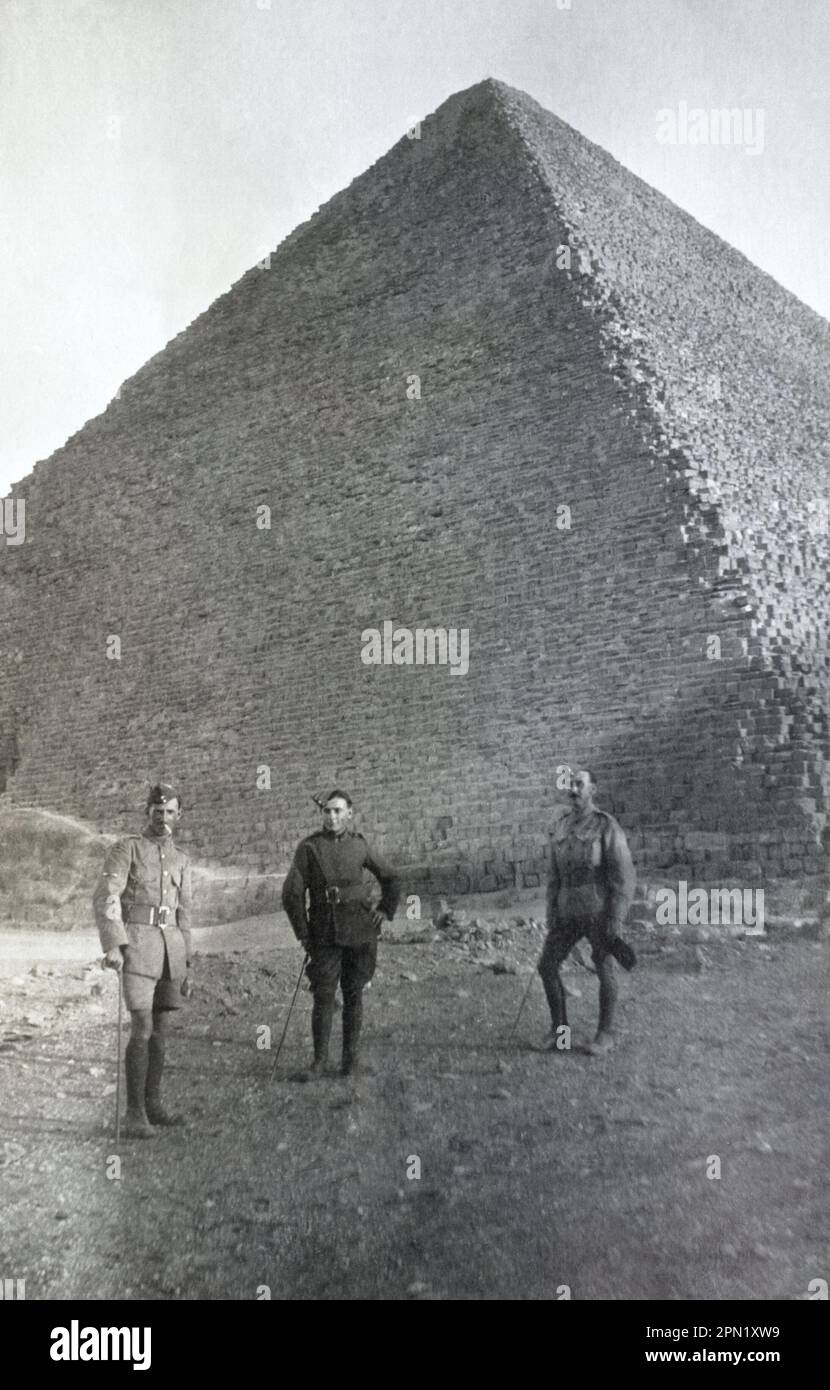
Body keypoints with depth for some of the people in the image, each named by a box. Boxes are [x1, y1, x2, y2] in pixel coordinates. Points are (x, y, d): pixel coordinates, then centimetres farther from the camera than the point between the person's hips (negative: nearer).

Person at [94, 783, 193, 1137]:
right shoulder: (126, 848, -2)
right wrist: (112, 946, -25)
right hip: (137, 944, -6)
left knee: (160, 1028, 9)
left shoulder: (180, 860, 16)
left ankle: (152, 1104, 19)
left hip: (170, 946, 6)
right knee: (142, 1028, -13)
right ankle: (135, 1114, -8)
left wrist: (185, 965, 15)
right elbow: (105, 898, -13)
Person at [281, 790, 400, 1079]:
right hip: (325, 933, -2)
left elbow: (390, 878, 20)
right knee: (323, 997, -3)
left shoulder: (359, 846, 5)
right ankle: (319, 1061, 8)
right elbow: (292, 892, -2)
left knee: (354, 995, 7)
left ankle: (351, 1060, 15)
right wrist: (303, 934, -4)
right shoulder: (309, 847, -2)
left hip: (360, 931, 2)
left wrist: (386, 909, 9)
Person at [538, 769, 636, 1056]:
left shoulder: (607, 827, -12)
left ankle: (605, 1034, 20)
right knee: (547, 965, 2)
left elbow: (624, 875, -13)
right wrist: (551, 914, 8)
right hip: (570, 911, 6)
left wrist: (616, 919, -17)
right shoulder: (561, 828, 8)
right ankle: (559, 1028, 18)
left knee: (604, 971, 3)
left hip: (600, 909, -6)